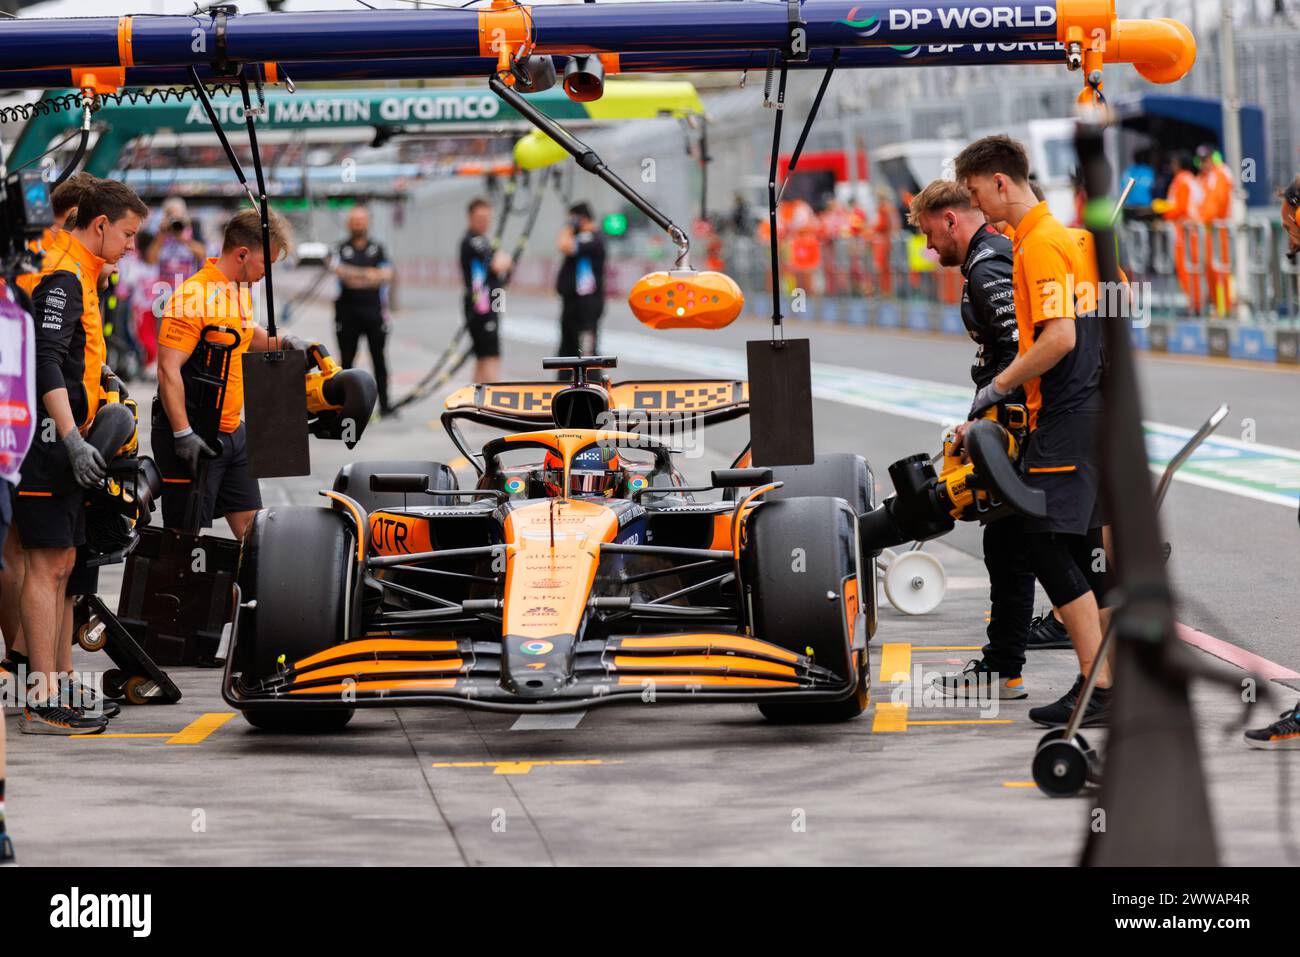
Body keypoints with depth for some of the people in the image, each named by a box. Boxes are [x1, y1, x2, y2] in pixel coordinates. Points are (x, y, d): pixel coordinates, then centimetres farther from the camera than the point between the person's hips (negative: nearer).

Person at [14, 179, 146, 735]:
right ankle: (42, 704, -13)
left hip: (65, 445, 11)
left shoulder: (82, 276, 19)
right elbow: (46, 364, -23)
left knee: (59, 566, 11)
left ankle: (51, 690, 15)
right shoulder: (65, 277, -13)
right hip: (52, 440, -11)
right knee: (46, 565, -11)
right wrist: (73, 439, -28)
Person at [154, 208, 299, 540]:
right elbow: (168, 369, -21)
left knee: (252, 529, 11)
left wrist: (280, 343, 15)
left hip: (231, 434, 9)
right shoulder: (194, 296, -17)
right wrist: (183, 435, -25)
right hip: (194, 436, -9)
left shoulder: (241, 291, 12)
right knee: (187, 534, -6)